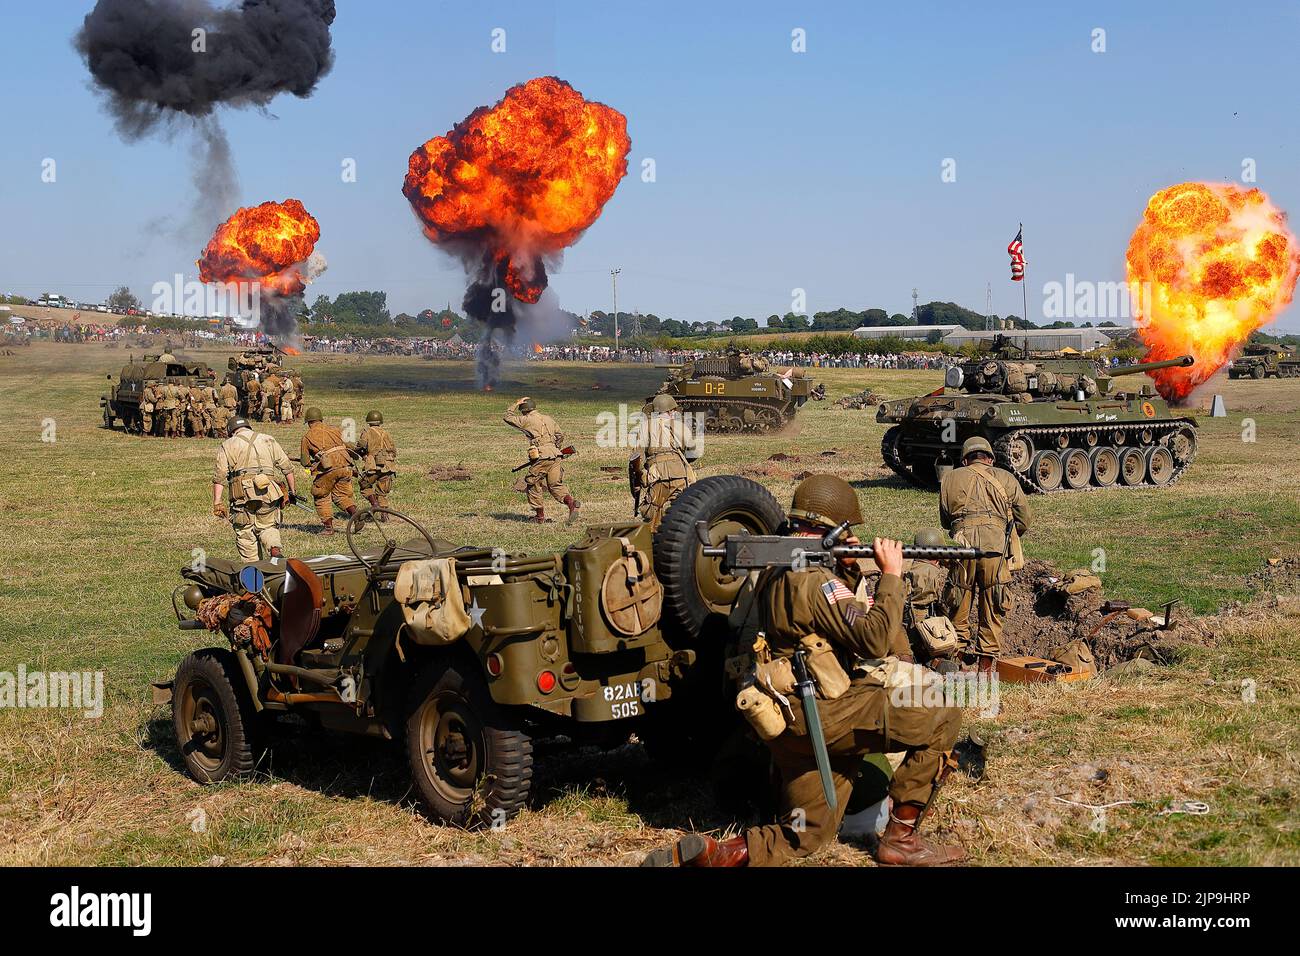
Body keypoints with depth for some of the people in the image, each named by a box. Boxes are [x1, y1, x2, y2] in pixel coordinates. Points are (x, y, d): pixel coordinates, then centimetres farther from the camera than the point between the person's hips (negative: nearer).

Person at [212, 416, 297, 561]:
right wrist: (292, 491, 21)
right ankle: (275, 548, -13)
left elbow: (219, 476, 2)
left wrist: (217, 503, -1)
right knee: (268, 526, 15)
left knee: (245, 534, 9)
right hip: (268, 494, 2)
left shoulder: (227, 445, 12)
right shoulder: (268, 440, 19)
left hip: (243, 494, -2)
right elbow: (287, 467, 14)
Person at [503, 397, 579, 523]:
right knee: (555, 485, 10)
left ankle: (540, 515, 12)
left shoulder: (526, 420, 1)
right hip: (556, 456, 6)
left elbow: (507, 417, 11)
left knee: (532, 484, 10)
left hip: (541, 458, -6)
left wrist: (516, 404, 19)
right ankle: (571, 503, -13)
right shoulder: (548, 418, 18)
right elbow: (560, 435, 20)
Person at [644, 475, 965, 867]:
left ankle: (705, 854, -4)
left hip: (790, 727, 9)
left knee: (804, 836, 18)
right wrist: (891, 574, -11)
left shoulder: (774, 571, 14)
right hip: (821, 715, -9)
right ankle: (900, 838, 1)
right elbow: (875, 638, -21)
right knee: (944, 720, -4)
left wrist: (847, 571, 15)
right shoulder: (814, 580, -15)